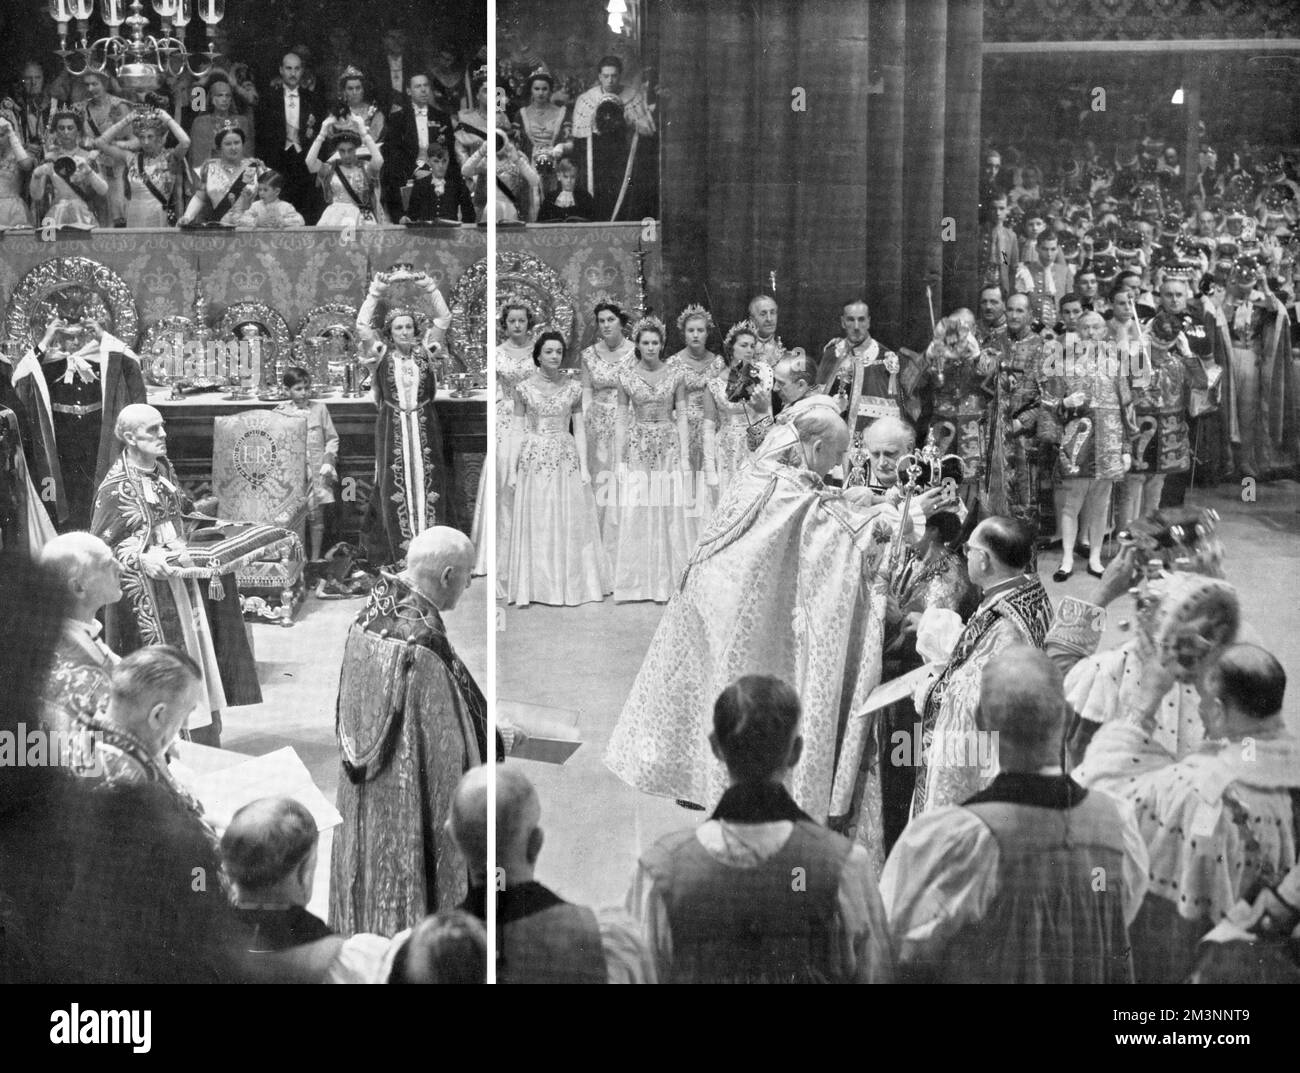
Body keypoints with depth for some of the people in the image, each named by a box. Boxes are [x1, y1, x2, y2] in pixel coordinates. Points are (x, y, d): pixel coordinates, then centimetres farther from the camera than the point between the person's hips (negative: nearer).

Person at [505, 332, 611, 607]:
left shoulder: (573, 387, 3)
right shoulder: (525, 388, 1)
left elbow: (579, 429, 5)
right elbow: (518, 430, 3)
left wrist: (584, 467, -1)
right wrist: (512, 469, -1)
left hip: (566, 461, 1)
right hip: (534, 461, -1)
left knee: (570, 524, 3)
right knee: (534, 525, 2)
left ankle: (572, 586, 13)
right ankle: (536, 587, 9)